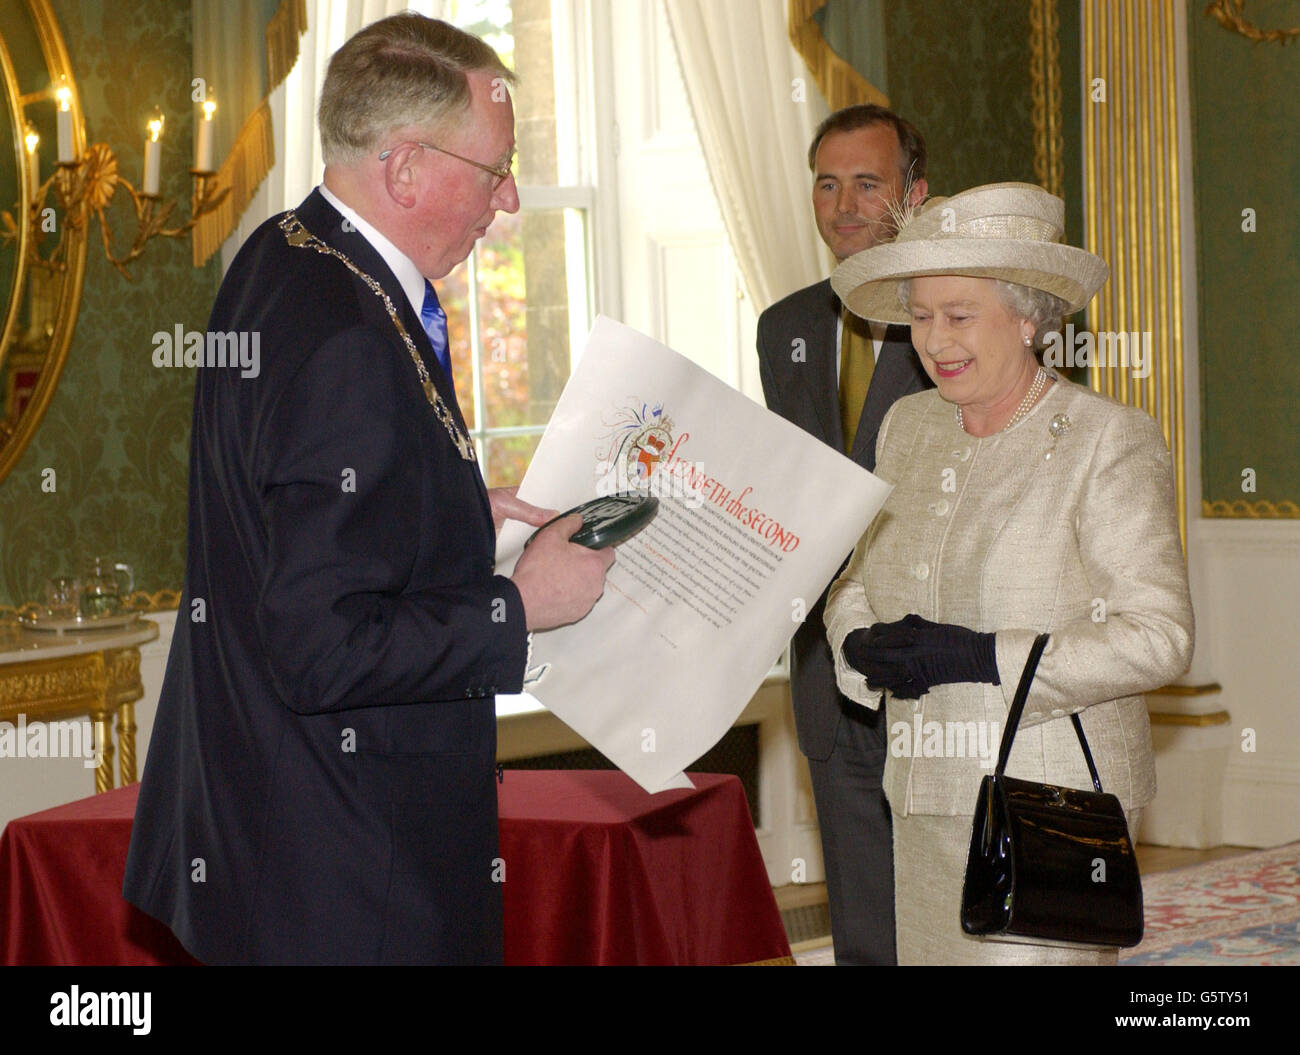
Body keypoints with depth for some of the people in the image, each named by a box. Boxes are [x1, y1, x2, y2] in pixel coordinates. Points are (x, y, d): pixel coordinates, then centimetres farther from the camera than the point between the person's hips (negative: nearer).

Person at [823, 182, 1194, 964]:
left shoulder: (1111, 443, -8)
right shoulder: (910, 428, 11)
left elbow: (1159, 638, -13)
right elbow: (858, 580, 17)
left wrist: (983, 658, -20)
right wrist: (864, 647, -7)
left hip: (1055, 792, -6)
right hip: (930, 798, 6)